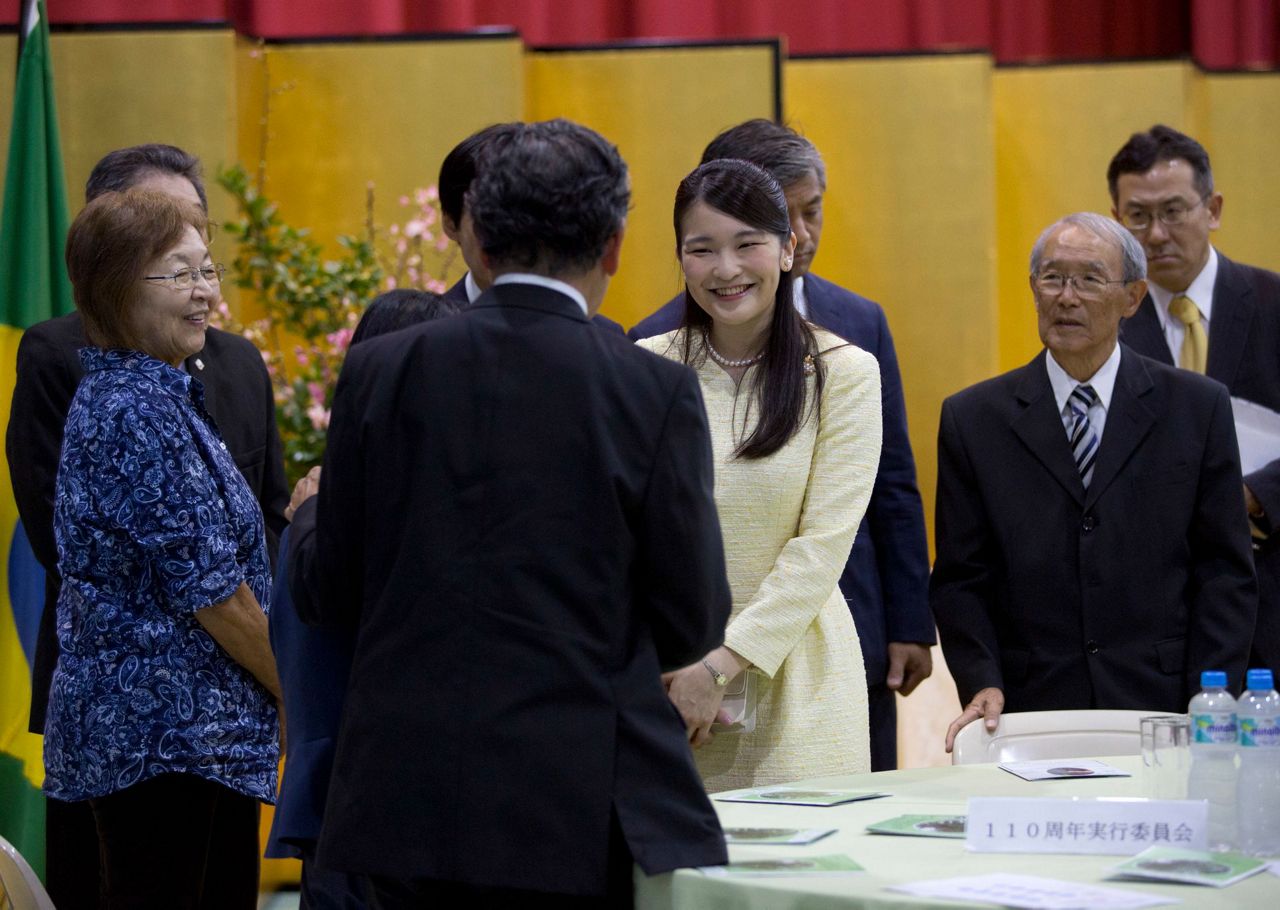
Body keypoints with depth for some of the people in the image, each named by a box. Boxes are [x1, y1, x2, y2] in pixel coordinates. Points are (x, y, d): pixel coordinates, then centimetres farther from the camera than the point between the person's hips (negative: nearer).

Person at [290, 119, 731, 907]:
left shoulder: (380, 372, 0)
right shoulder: (655, 391, -8)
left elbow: (327, 591, 6)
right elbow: (693, 624, -3)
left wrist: (311, 516, 28)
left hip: (409, 805, 3)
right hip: (583, 812, -3)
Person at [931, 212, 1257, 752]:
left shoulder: (1197, 408, 6)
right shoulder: (973, 419, 7)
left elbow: (1224, 572, 4)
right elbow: (960, 580, 6)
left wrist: (1209, 710, -6)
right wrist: (983, 683, -9)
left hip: (1162, 712, 0)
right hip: (1030, 716, 0)